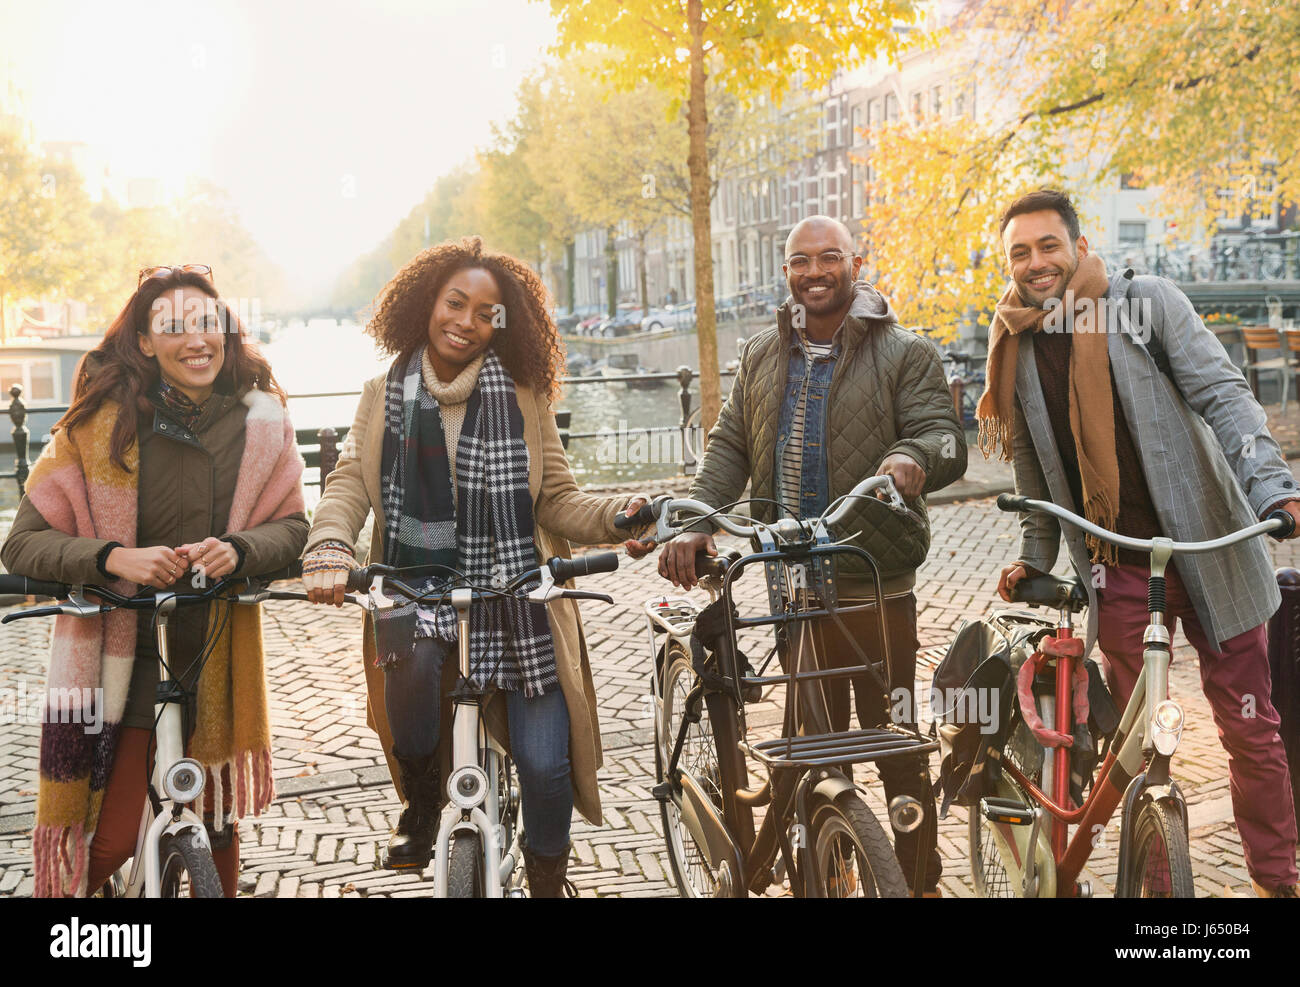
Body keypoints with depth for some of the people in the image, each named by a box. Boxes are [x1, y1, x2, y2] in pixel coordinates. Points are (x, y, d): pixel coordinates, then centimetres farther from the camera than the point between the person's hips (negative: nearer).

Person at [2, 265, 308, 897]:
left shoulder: (259, 421, -3)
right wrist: (115, 558, -29)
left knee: (217, 822, 16)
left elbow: (293, 526, -2)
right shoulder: (103, 423, -10)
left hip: (218, 658, 3)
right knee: (111, 842, -4)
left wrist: (237, 550, -24)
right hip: (123, 654, -2)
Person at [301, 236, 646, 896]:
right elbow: (348, 483, -2)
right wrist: (329, 553, -22)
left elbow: (557, 499, 4)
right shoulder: (385, 397, 8)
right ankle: (421, 805, -3)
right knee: (412, 663, -33)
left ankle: (546, 883, 19)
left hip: (515, 595, 0)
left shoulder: (522, 400, 5)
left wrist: (615, 517, -18)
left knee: (544, 766, -7)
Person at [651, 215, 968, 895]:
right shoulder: (762, 356, 12)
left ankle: (919, 879, 19)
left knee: (894, 746, 3)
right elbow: (729, 446, 10)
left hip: (876, 587, -4)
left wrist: (912, 458, -36)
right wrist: (695, 521, -7)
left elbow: (945, 436, -11)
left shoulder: (905, 354, -1)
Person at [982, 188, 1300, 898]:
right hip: (1117, 566, 3)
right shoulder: (1015, 348, 7)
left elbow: (1222, 394, -11)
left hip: (1207, 546, -3)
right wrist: (1035, 554, 18)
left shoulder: (1148, 302, -4)